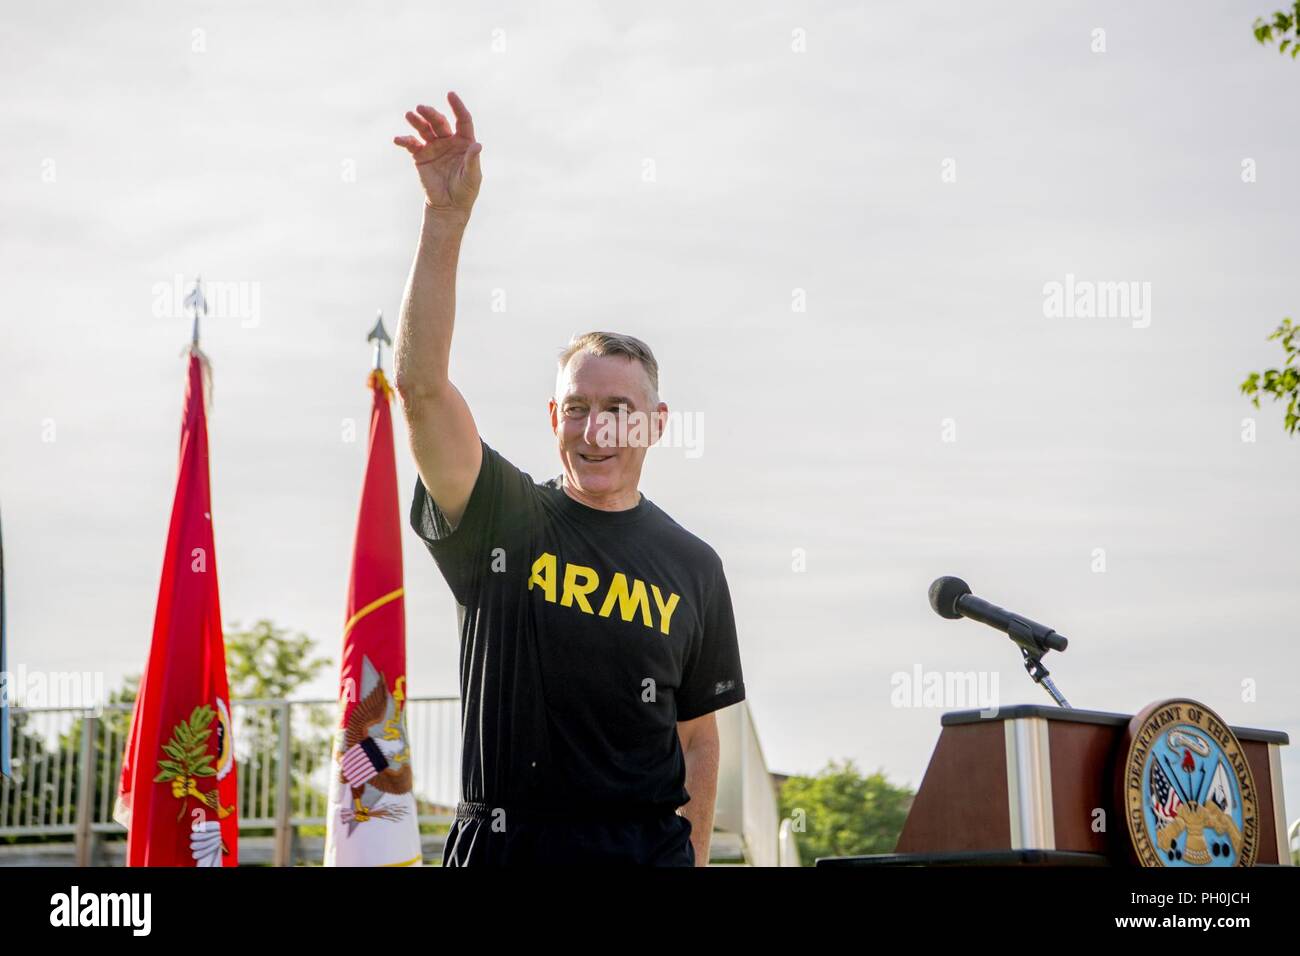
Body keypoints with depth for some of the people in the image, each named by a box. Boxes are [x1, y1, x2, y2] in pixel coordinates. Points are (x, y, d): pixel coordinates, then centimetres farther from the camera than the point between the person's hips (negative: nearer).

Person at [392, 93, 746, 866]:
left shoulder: (693, 566, 6)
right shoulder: (501, 518, 0)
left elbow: (697, 734, 12)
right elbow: (421, 383, -13)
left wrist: (694, 856, 6)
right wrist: (448, 216, -21)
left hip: (648, 845, 2)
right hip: (506, 840, -1)